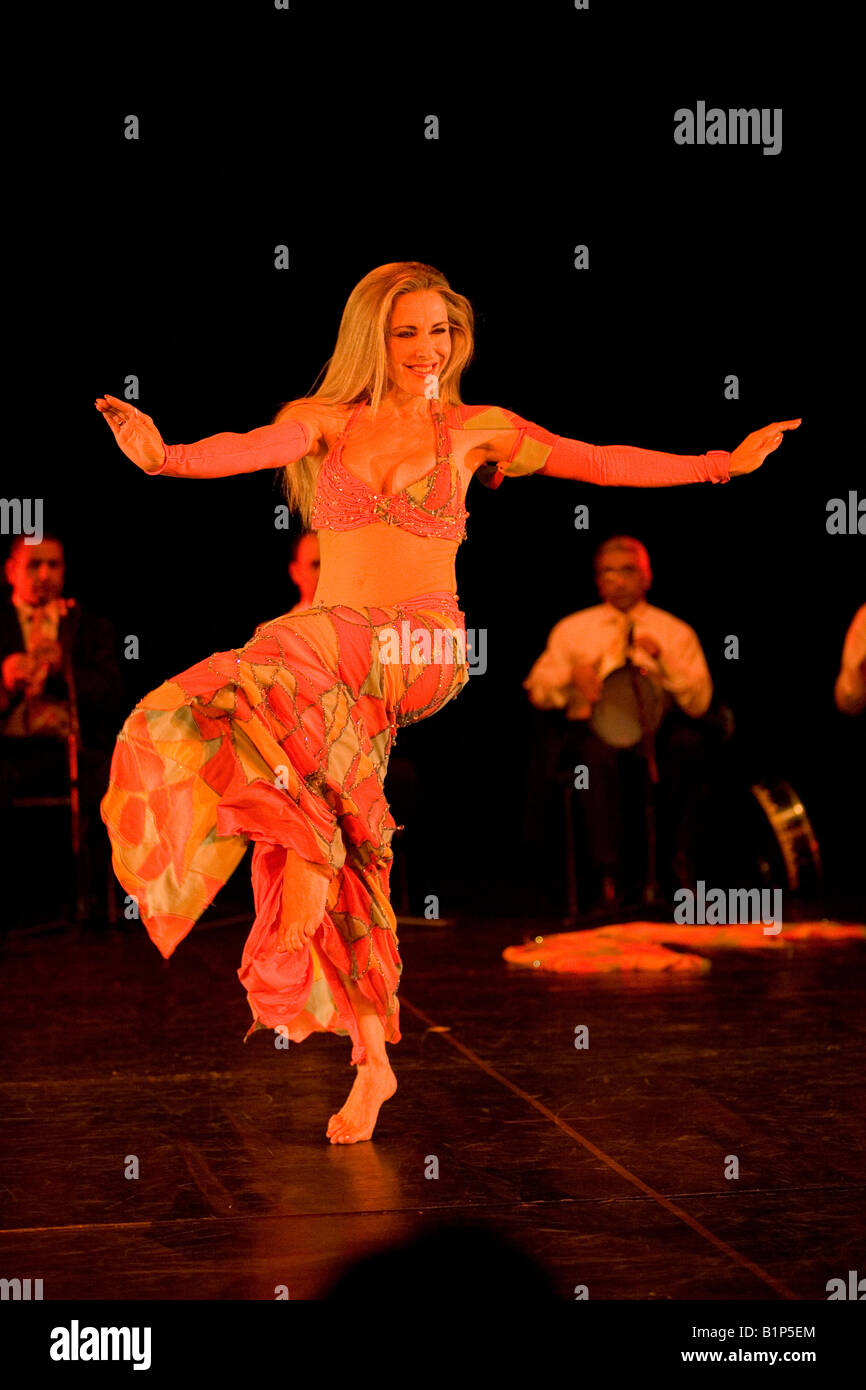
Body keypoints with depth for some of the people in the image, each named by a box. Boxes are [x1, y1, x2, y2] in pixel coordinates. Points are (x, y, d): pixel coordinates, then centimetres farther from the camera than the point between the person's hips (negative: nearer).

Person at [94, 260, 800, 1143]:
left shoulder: (475, 432, 12)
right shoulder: (328, 421, 10)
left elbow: (594, 462, 10)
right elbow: (256, 448, -8)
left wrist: (721, 464, 5)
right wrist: (164, 457, -29)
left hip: (426, 650, -2)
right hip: (332, 636, 2)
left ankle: (308, 847, -12)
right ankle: (370, 1059, -7)